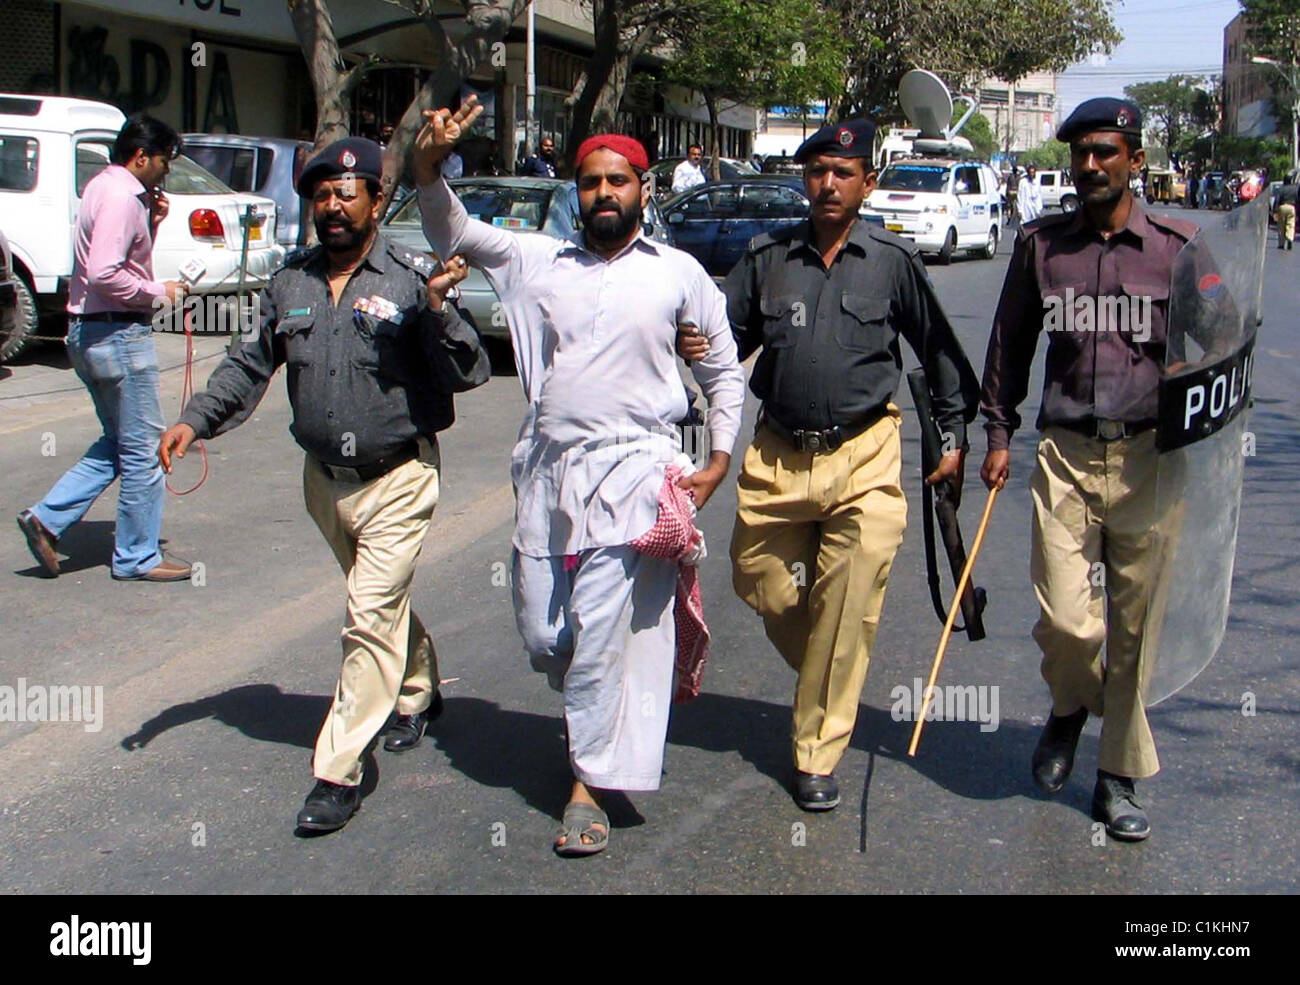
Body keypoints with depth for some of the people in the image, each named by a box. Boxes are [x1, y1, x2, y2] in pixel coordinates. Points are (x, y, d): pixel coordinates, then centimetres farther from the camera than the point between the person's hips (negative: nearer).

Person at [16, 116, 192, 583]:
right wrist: (157, 293, -16)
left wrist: (152, 219, 8)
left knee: (117, 443, 19)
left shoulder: (104, 187, 14)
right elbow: (104, 274, -27)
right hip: (118, 334, -10)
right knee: (142, 449, 0)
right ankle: (137, 557, 9)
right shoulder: (121, 198, -17)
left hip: (88, 331, 10)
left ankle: (47, 518, 14)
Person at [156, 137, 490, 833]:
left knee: (371, 618, -9)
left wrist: (436, 307, -32)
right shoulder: (291, 281, 4)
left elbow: (468, 374, -17)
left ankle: (338, 773, -4)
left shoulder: (411, 279, -12)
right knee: (384, 601, 22)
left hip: (398, 480, -6)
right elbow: (251, 364, 13)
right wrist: (195, 419, 2)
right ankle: (419, 693, 47)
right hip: (324, 479, 6)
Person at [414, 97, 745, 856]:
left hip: (630, 470, -3)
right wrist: (430, 165, -7)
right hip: (547, 471, 3)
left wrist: (719, 462, 6)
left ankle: (592, 785, 5)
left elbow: (725, 373, 13)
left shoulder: (679, 275, 7)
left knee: (599, 631, -8)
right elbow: (453, 234, 10)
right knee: (543, 636, 6)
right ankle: (603, 713, 36)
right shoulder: (539, 261, 12)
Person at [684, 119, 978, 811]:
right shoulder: (767, 258, 6)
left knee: (847, 612, -4)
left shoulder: (893, 260, 2)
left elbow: (938, 350, 10)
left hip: (863, 459, -3)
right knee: (762, 587, 9)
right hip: (777, 456, 3)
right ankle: (824, 687, 38)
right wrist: (696, 348, -10)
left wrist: (953, 435, 9)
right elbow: (729, 337, 12)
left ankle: (817, 756, 10)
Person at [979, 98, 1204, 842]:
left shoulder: (1179, 246, 3)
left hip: (1150, 454, -1)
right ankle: (1071, 706, 30)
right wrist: (999, 433, 12)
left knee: (1137, 624, 4)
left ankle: (1120, 777, 20)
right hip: (1066, 453, 1)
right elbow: (1010, 343, 15)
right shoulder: (1041, 244, 8)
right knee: (1065, 618, -5)